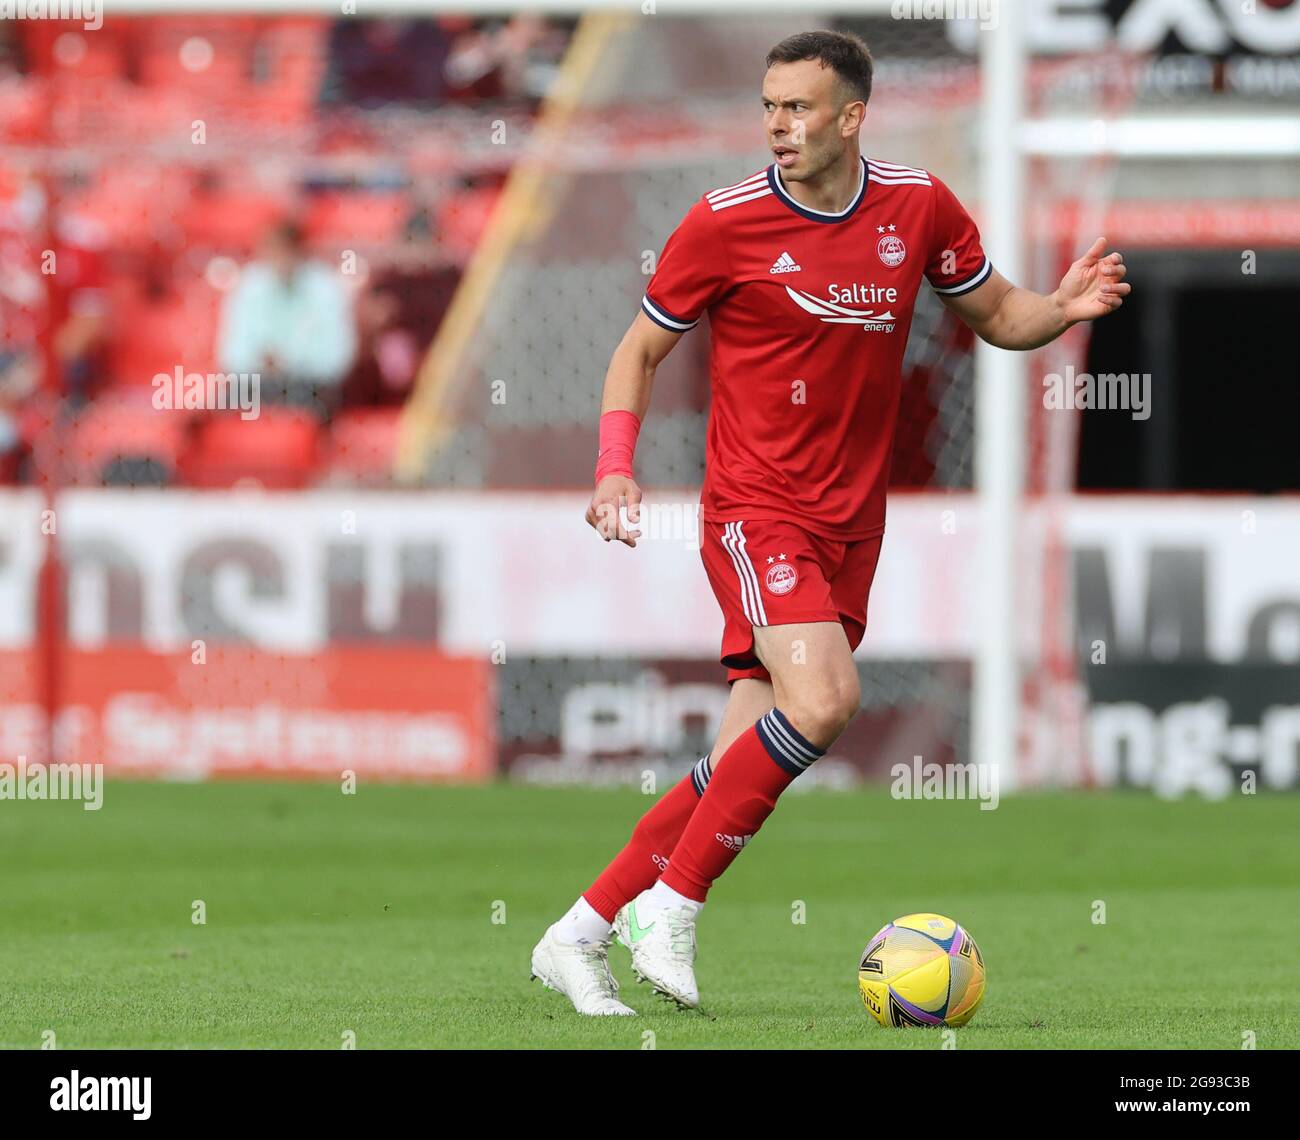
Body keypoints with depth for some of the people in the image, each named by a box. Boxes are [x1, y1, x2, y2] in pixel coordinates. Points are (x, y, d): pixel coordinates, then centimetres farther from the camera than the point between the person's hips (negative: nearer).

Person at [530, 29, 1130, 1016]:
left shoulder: (918, 208, 2)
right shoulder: (724, 224, -7)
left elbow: (994, 314, 16)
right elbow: (641, 349, 4)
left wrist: (1063, 308, -7)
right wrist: (616, 470, -11)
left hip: (852, 526, 5)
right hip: (756, 509, -5)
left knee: (747, 763, 0)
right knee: (821, 702, -27)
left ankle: (580, 938, 10)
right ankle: (671, 908, -14)